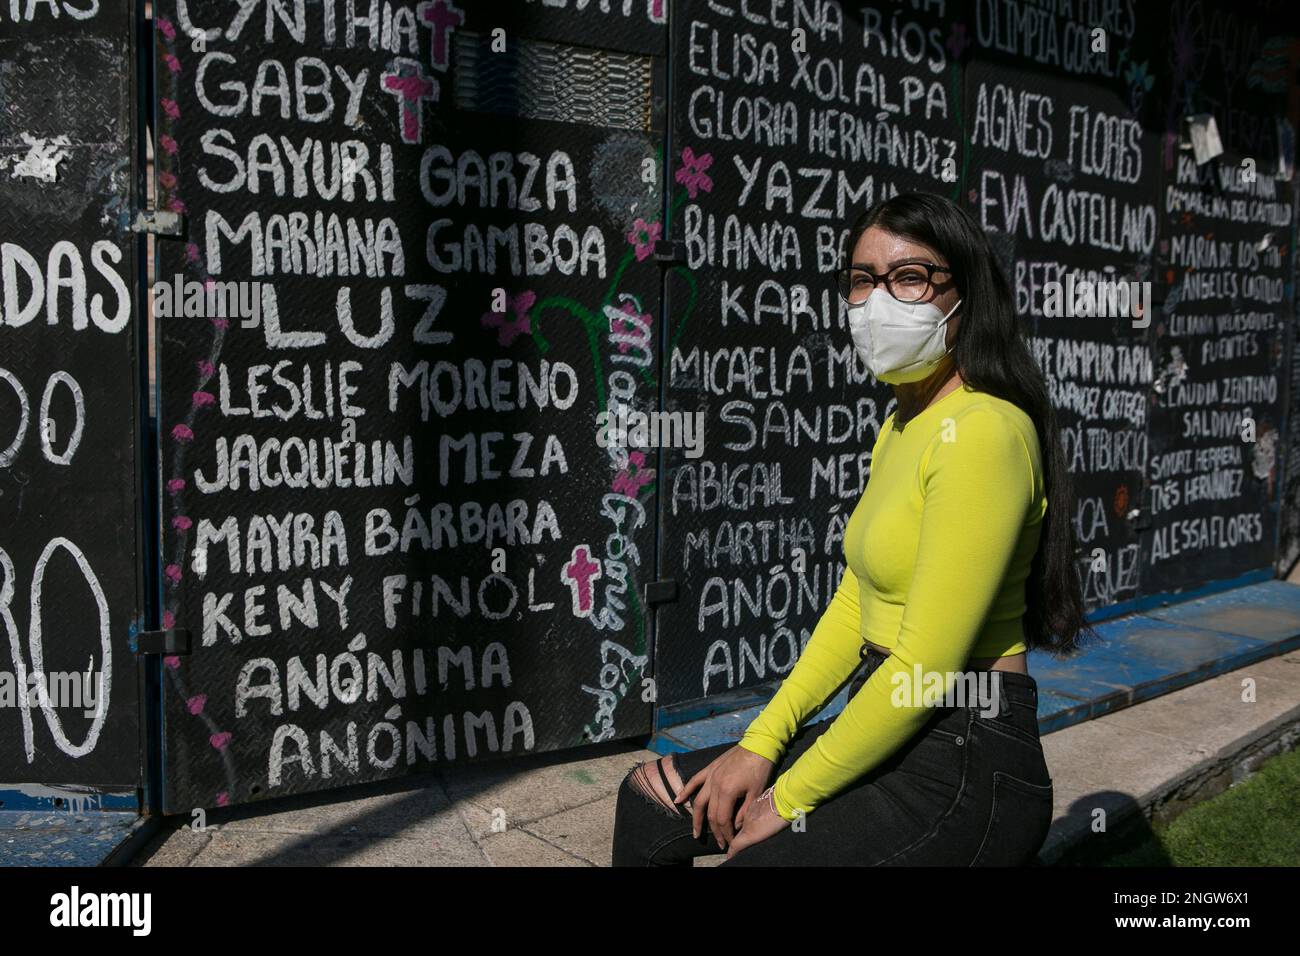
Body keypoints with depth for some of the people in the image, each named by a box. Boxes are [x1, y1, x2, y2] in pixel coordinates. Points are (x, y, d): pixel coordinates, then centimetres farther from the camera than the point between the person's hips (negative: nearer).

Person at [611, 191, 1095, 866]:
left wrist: (791, 797, -12)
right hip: (887, 733, 9)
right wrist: (761, 742, 5)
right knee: (648, 804, 10)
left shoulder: (981, 431, -20)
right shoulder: (901, 425, 11)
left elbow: (927, 665, -22)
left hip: (968, 767, -9)